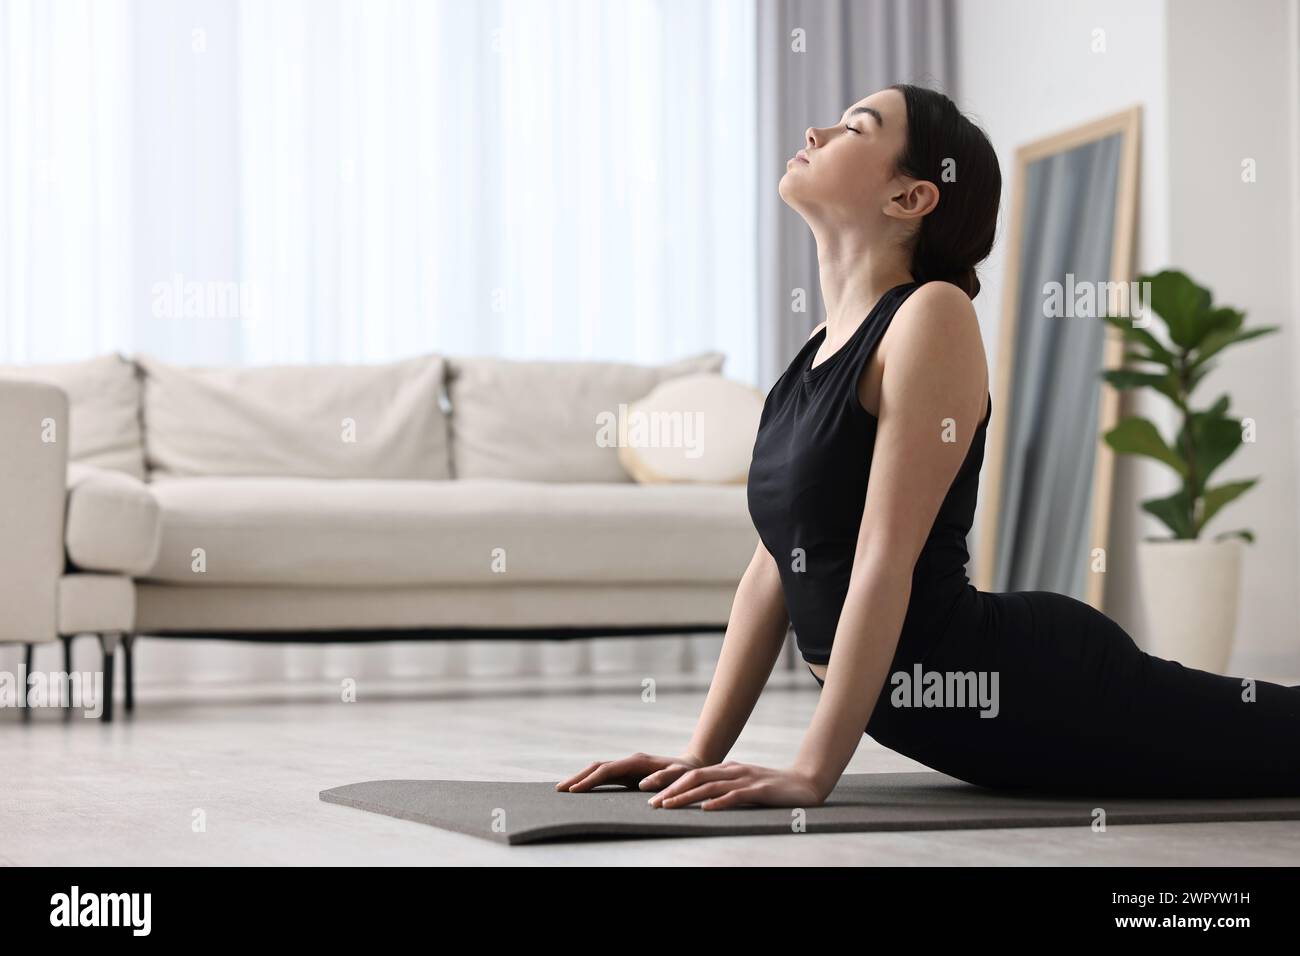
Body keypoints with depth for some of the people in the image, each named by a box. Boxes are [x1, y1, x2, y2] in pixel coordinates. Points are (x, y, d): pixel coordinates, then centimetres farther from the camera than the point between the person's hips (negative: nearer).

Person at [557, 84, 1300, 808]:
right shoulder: (824, 345, 9)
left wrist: (812, 772, -24)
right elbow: (778, 564, 10)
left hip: (1028, 688, -8)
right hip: (948, 719, 8)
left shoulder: (932, 316, -17)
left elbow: (885, 561, -22)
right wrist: (701, 755, 6)